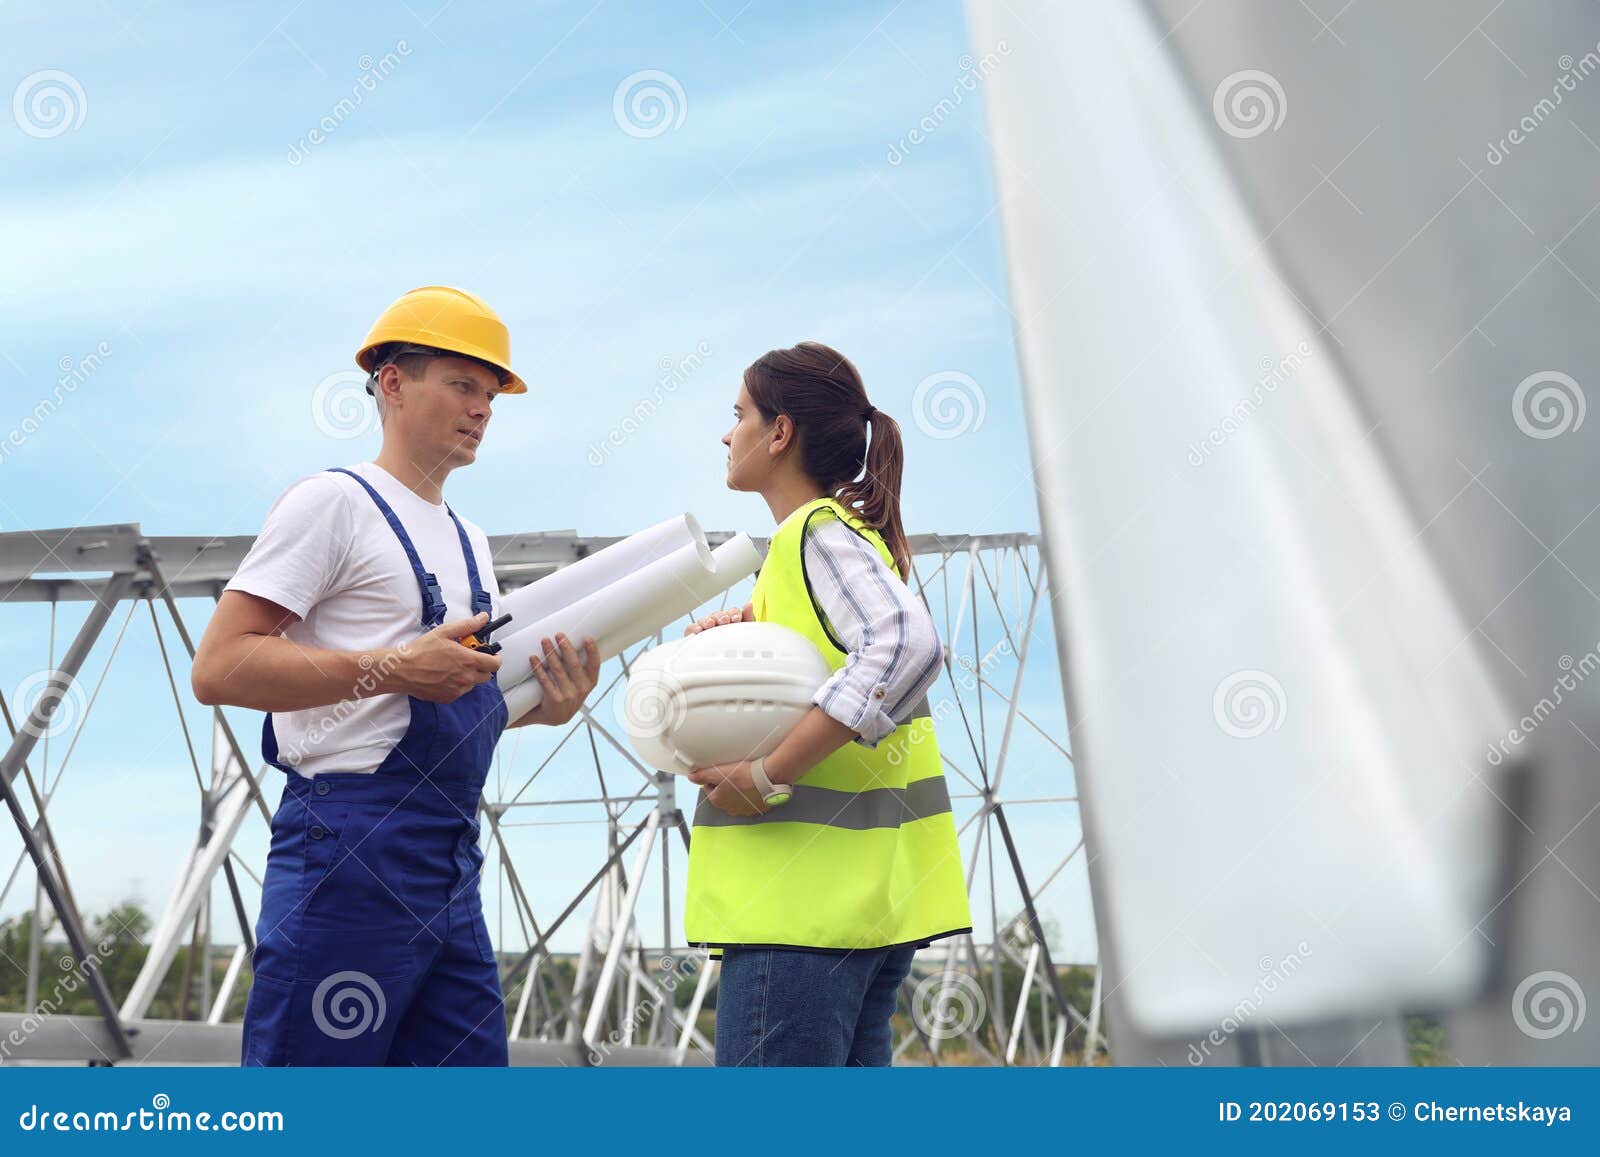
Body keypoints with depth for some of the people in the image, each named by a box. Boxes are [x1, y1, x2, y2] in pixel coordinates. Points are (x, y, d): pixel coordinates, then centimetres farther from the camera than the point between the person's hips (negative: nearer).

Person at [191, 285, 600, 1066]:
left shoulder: (469, 541, 22)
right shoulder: (336, 502, -4)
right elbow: (218, 668, -13)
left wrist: (542, 706, 5)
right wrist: (393, 669, -20)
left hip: (451, 870, 9)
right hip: (353, 853, -8)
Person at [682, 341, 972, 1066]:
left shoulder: (823, 531, -8)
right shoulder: (844, 532, 22)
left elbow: (906, 645, -26)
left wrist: (769, 777, -24)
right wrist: (744, 630, 1)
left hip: (805, 897, -10)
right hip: (864, 895, 10)